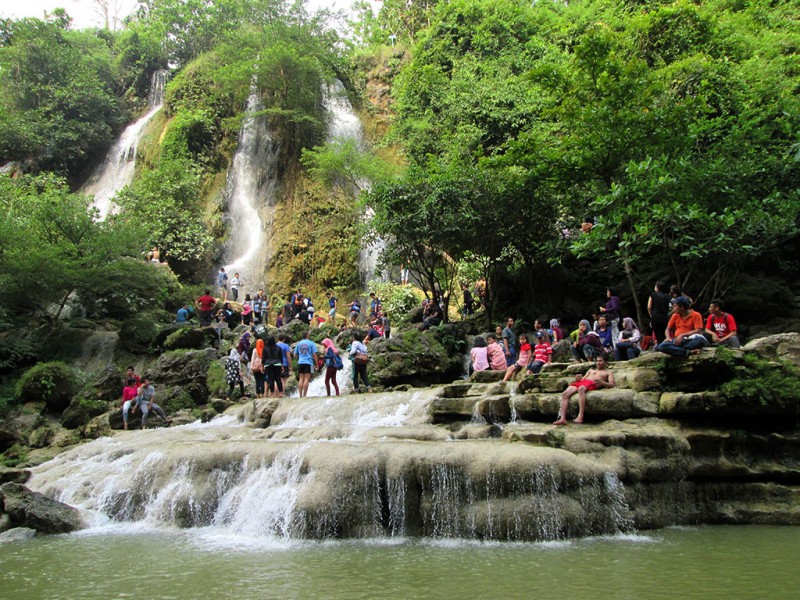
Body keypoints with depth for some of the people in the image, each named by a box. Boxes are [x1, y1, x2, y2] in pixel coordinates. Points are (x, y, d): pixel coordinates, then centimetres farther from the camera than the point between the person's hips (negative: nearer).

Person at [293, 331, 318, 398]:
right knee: (307, 379, -4)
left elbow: (295, 354, 14)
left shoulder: (298, 344, 11)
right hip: (308, 363, -4)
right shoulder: (311, 343, 0)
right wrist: (316, 363, 1)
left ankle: (300, 395, 2)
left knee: (301, 379, 6)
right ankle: (304, 395, -8)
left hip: (300, 363, 4)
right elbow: (314, 354, -5)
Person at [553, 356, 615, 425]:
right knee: (565, 394, -25)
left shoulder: (608, 373, 24)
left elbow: (611, 385, 7)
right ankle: (563, 418, -35)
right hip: (581, 382, 6)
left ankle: (580, 417, -50)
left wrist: (601, 382, -12)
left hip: (592, 384, -5)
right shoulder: (591, 370, 41)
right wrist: (578, 379, 3)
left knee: (581, 389, -43)